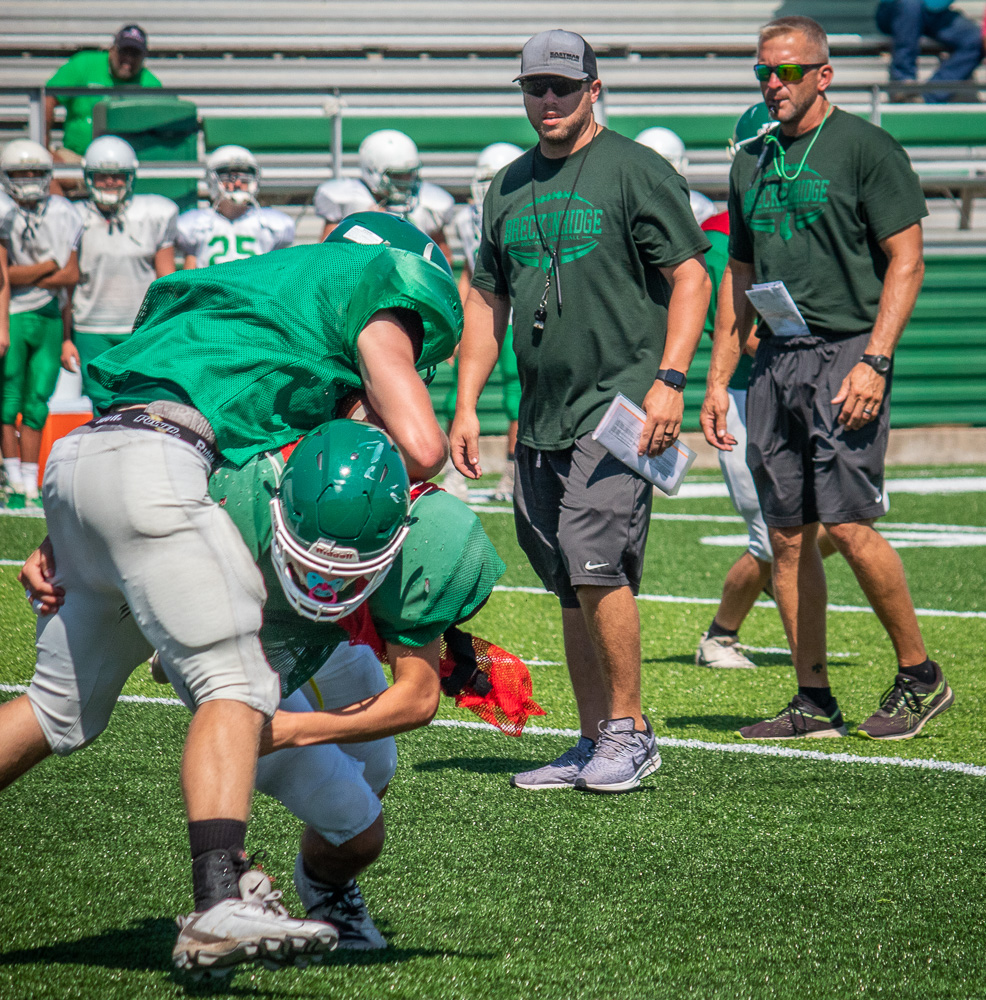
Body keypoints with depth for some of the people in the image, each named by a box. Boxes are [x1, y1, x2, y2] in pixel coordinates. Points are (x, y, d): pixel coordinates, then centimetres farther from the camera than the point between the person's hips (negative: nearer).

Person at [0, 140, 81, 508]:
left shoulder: (64, 215, 7)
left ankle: (31, 484, 9)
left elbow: (72, 275, 1)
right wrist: (49, 266, -7)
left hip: (49, 319, 4)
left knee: (37, 405, 5)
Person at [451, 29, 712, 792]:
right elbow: (487, 301, 22)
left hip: (620, 405, -7)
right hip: (541, 416, 7)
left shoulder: (636, 172, -3)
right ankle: (595, 743, 13)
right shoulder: (508, 189, 17)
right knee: (571, 585, 8)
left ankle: (629, 731, -6)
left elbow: (691, 278, -6)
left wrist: (668, 381, -16)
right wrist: (467, 406, 14)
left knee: (595, 564, -17)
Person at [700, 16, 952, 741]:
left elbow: (906, 261, -8)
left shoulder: (865, 148, -4)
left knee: (849, 525, -13)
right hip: (775, 360, 7)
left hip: (844, 350, -7)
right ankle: (814, 702, 10)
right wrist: (718, 380, 16)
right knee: (788, 536, 4)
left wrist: (873, 362, -16)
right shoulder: (752, 163, 16)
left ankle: (920, 676, 2)